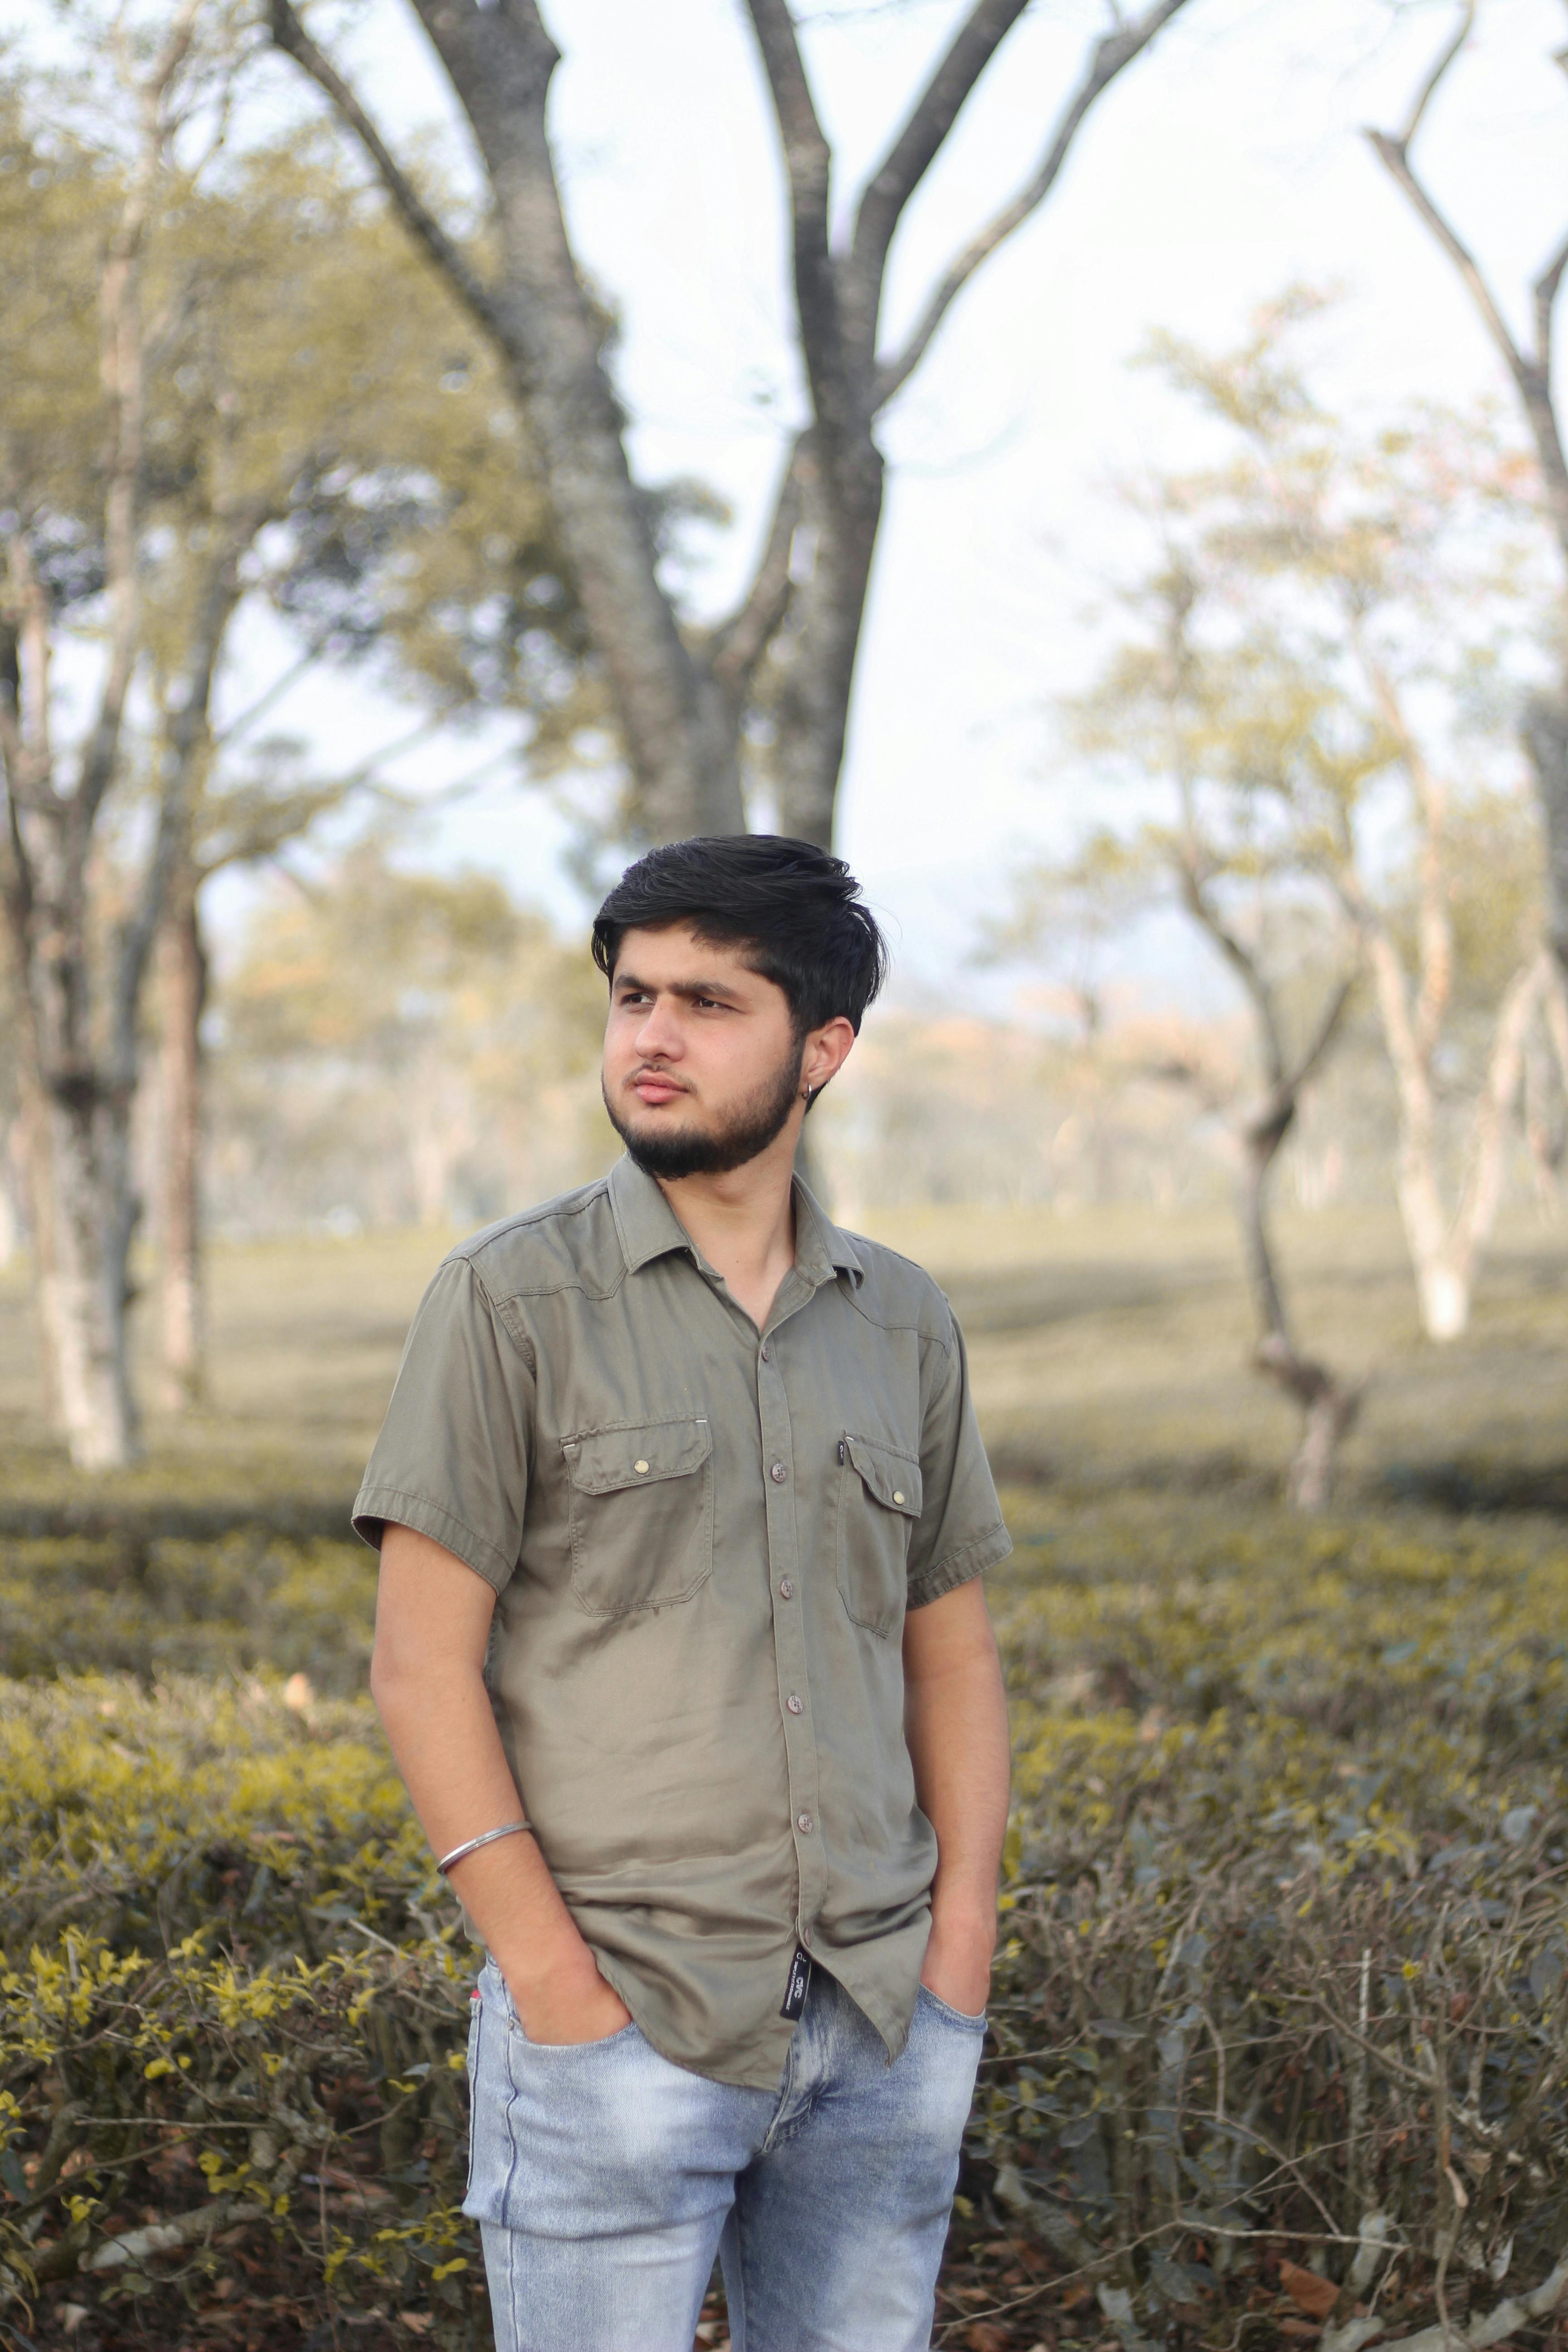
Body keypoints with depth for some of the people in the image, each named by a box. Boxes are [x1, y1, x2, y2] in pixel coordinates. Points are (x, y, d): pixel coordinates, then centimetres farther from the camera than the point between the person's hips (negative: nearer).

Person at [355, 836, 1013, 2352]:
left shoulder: (901, 1325, 10)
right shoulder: (511, 1301, -3)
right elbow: (422, 1663, -7)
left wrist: (962, 1939, 3)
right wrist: (555, 1985, -12)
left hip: (886, 2033, 4)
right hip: (622, 2027, -4)